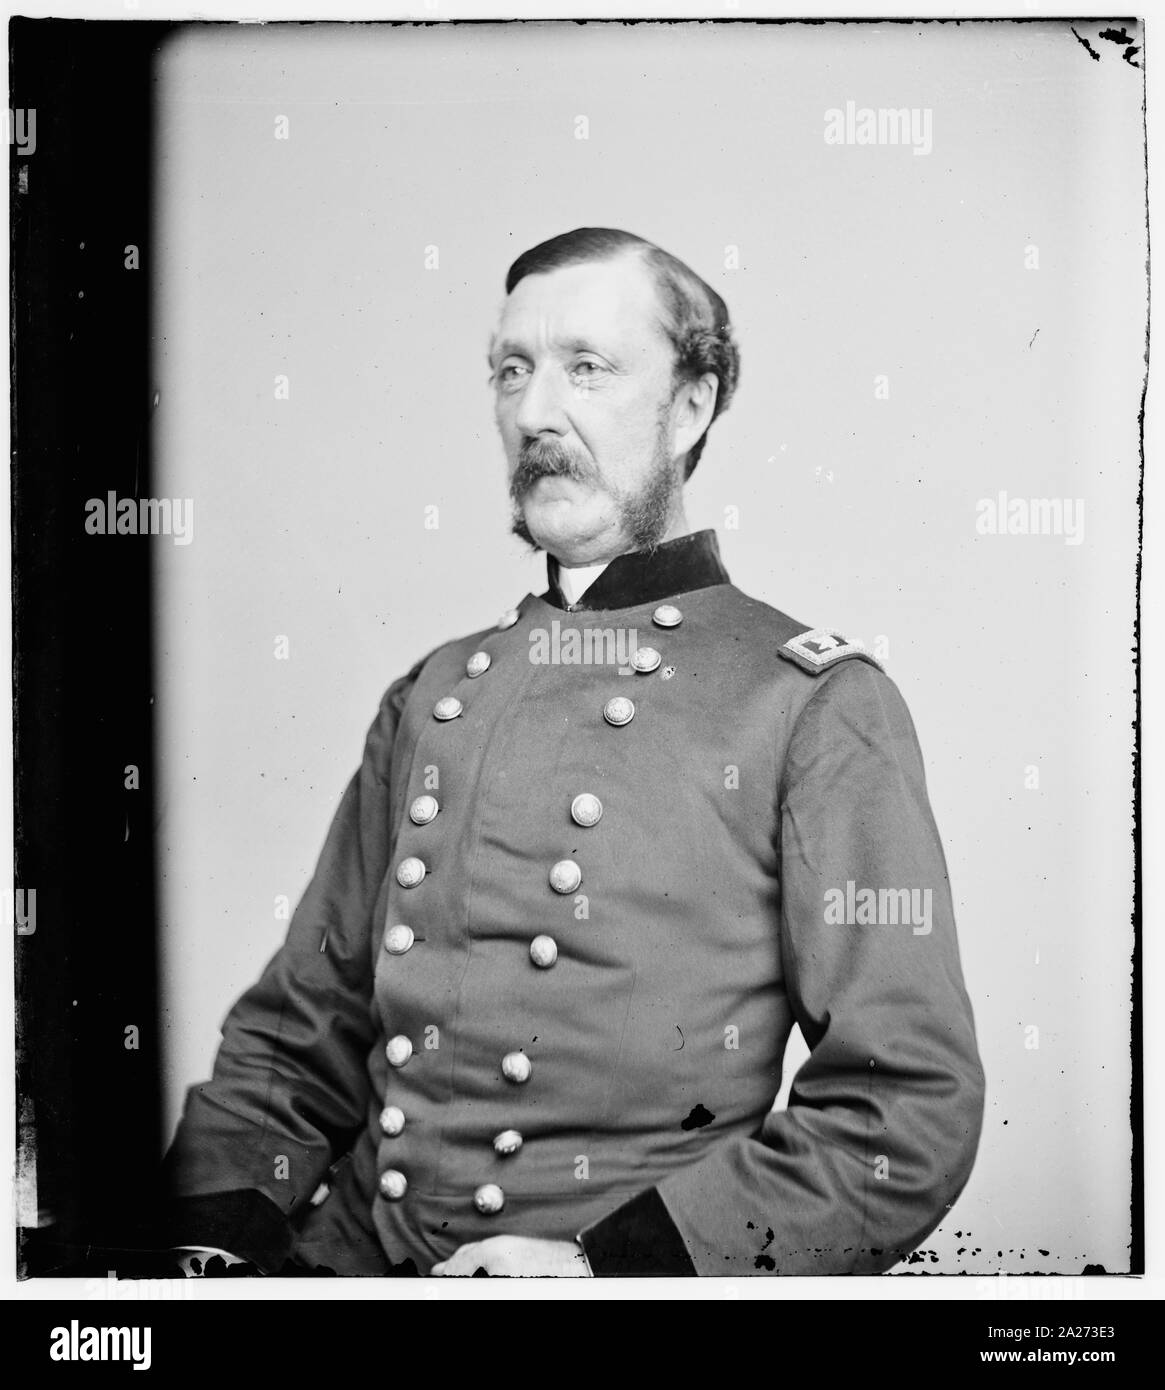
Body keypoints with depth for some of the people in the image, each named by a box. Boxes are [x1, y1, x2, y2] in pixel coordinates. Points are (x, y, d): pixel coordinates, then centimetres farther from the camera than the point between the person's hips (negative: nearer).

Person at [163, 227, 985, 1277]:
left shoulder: (816, 705, -3)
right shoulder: (429, 699, 13)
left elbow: (912, 1108, -7)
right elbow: (295, 1035, 15)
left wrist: (614, 1263, -15)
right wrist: (212, 1231, -2)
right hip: (353, 1252, 4)